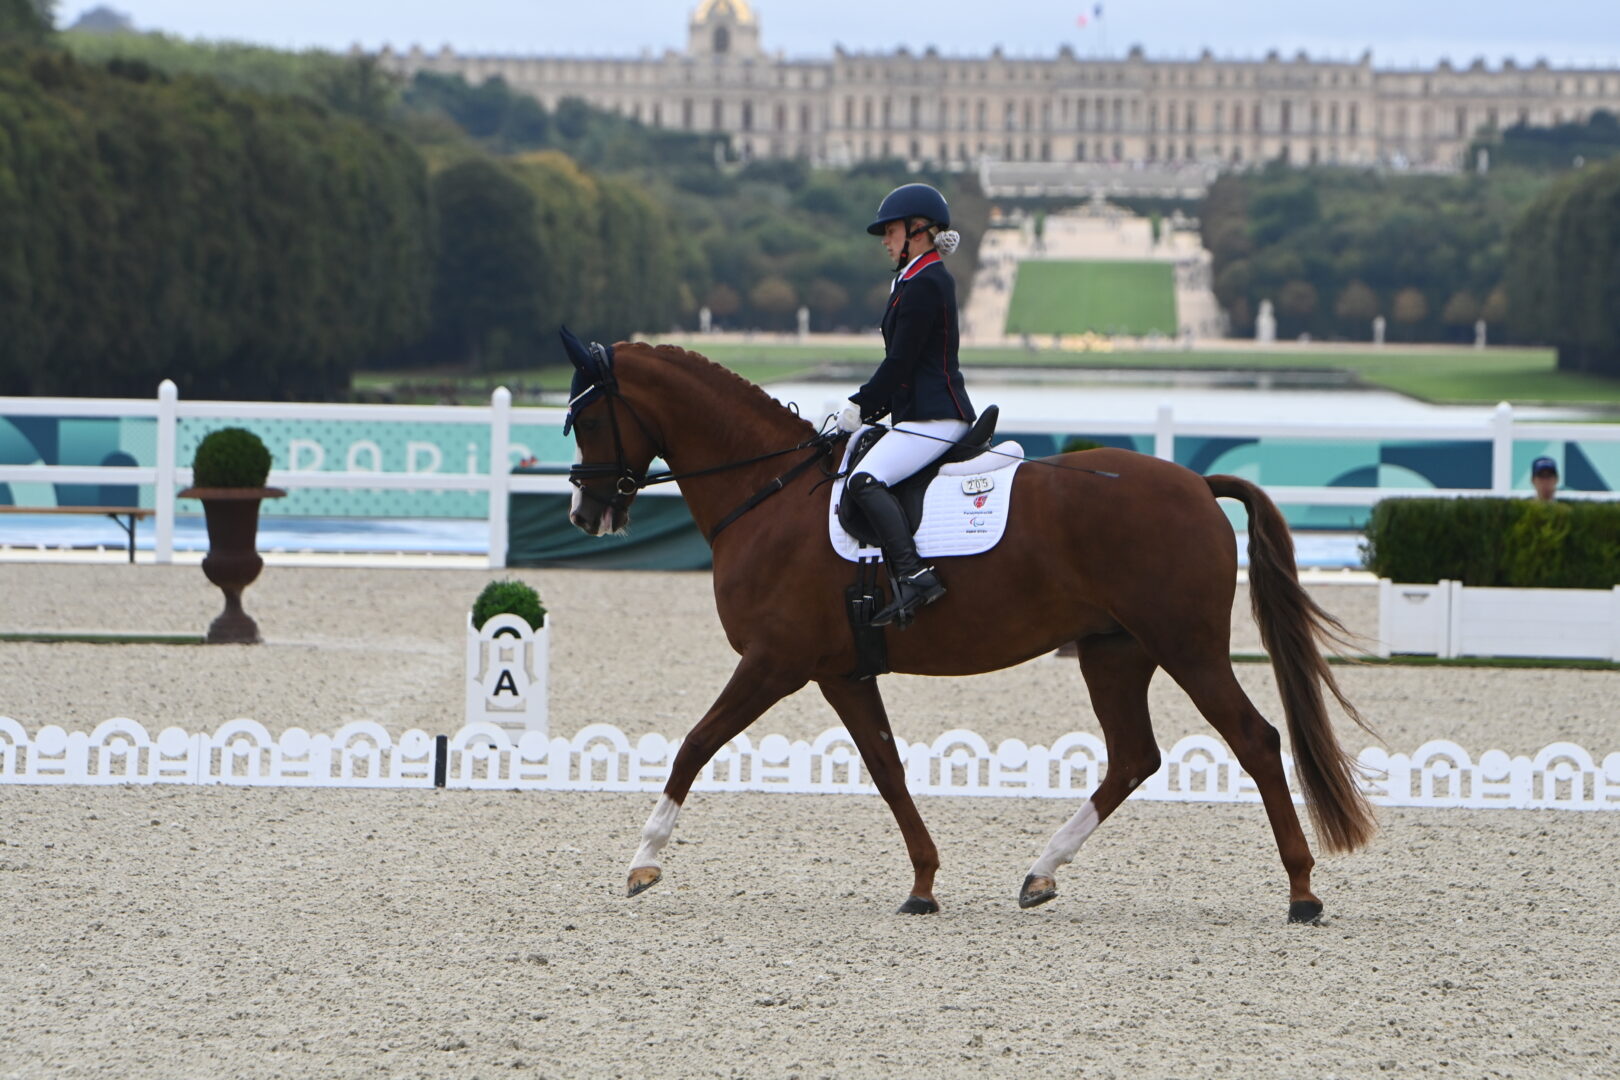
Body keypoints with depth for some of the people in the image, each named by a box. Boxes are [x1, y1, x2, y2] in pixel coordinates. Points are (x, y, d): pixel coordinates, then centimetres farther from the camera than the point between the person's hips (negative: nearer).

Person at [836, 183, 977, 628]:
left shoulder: (922, 286, -13)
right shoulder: (932, 280, 20)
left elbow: (900, 362, -16)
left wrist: (860, 407, -7)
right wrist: (867, 408, 17)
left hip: (931, 417, -11)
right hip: (933, 412, 11)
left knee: (867, 480, -25)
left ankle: (913, 575, -37)